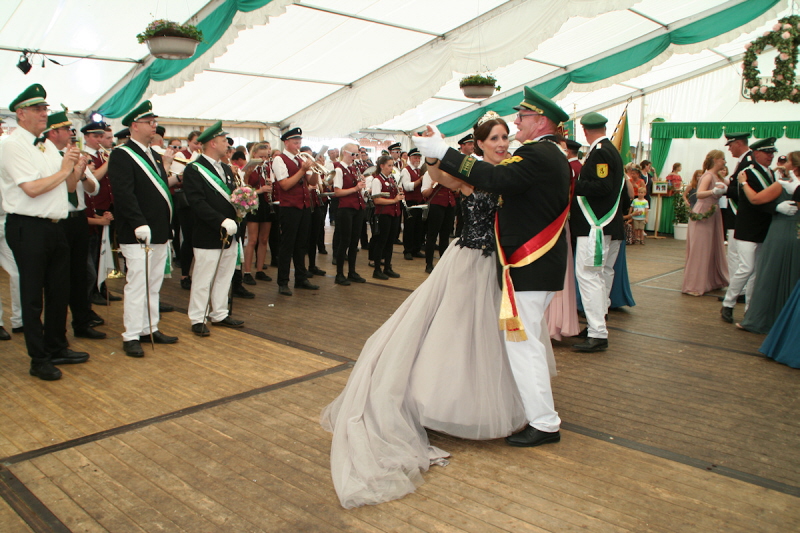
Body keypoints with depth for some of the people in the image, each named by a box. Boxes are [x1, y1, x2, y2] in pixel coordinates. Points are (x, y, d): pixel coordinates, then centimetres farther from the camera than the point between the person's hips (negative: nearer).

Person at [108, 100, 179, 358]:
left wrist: (168, 226, 16)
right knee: (137, 284, -5)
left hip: (160, 232, 9)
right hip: (138, 235, -9)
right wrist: (139, 223, -25)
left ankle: (150, 329, 23)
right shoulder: (121, 155, -8)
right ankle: (131, 336, 3)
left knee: (154, 285, 14)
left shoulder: (154, 155, 19)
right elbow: (124, 192, -19)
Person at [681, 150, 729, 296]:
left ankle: (712, 281, 23)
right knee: (700, 251, -6)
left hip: (712, 216, 9)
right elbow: (699, 194, -29)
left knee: (713, 249, 13)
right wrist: (713, 191, -45)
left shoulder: (716, 177, 12)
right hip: (702, 216, -9)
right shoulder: (708, 176, -14)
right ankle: (693, 286, -2)